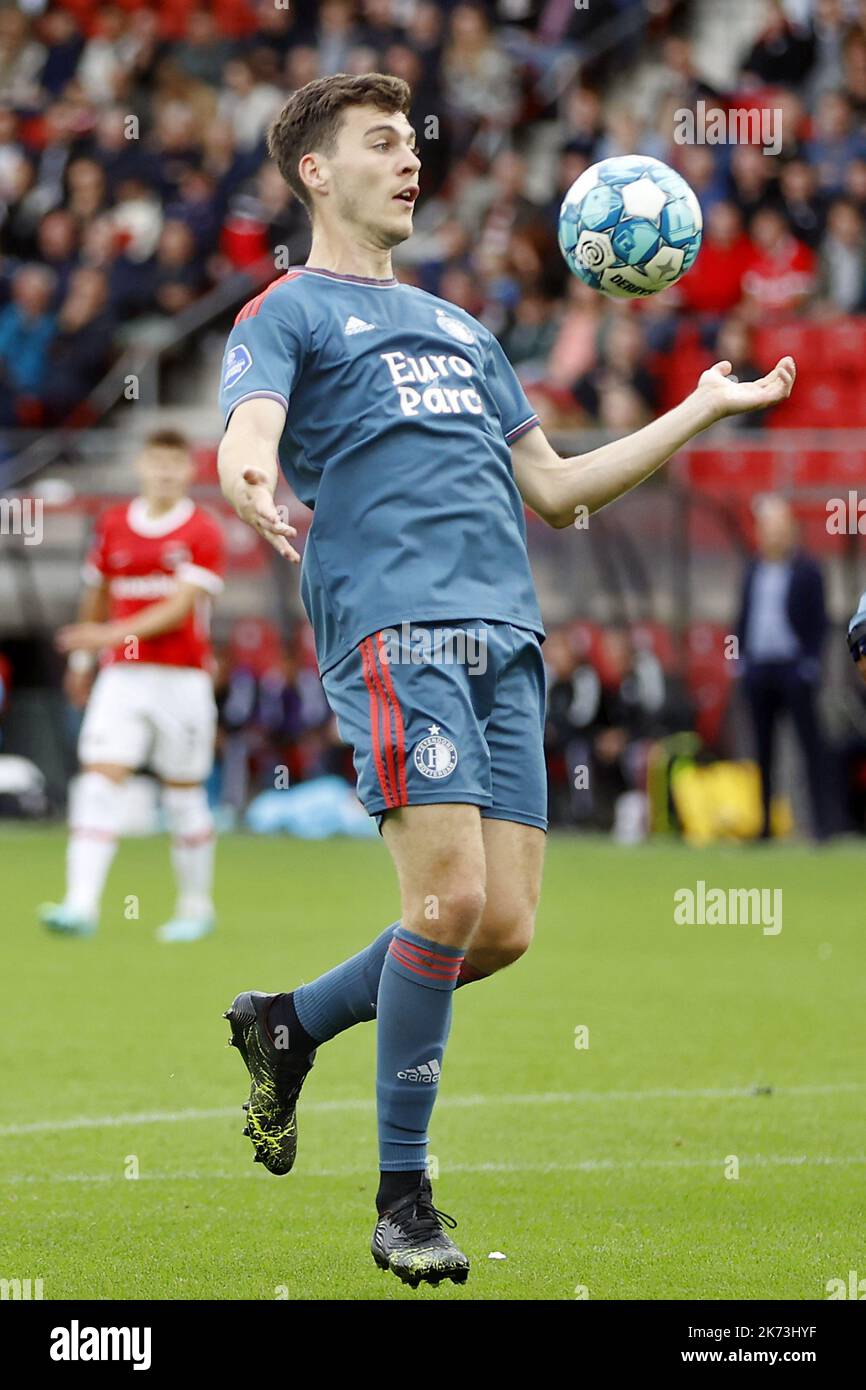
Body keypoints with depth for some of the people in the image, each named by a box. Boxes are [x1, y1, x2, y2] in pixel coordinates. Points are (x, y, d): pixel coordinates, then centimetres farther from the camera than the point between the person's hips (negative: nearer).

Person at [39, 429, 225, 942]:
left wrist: (114, 634, -24)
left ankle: (197, 906, 21)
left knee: (184, 797, 5)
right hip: (121, 675, 3)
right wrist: (82, 658, 24)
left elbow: (180, 607, -15)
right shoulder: (113, 525, 9)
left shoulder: (202, 533, -5)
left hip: (182, 678, -3)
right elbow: (97, 595, 22)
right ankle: (82, 905, -18)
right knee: (99, 783, -11)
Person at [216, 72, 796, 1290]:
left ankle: (290, 1024, 21)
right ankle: (403, 1198, -5)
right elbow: (247, 435, -12)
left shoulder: (459, 328, 30)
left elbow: (554, 487, 30)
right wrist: (248, 486, -37)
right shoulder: (287, 316, 8)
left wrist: (704, 411, 26)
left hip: (505, 638, 7)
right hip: (393, 628, -7)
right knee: (452, 900, -17)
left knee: (505, 928, -3)